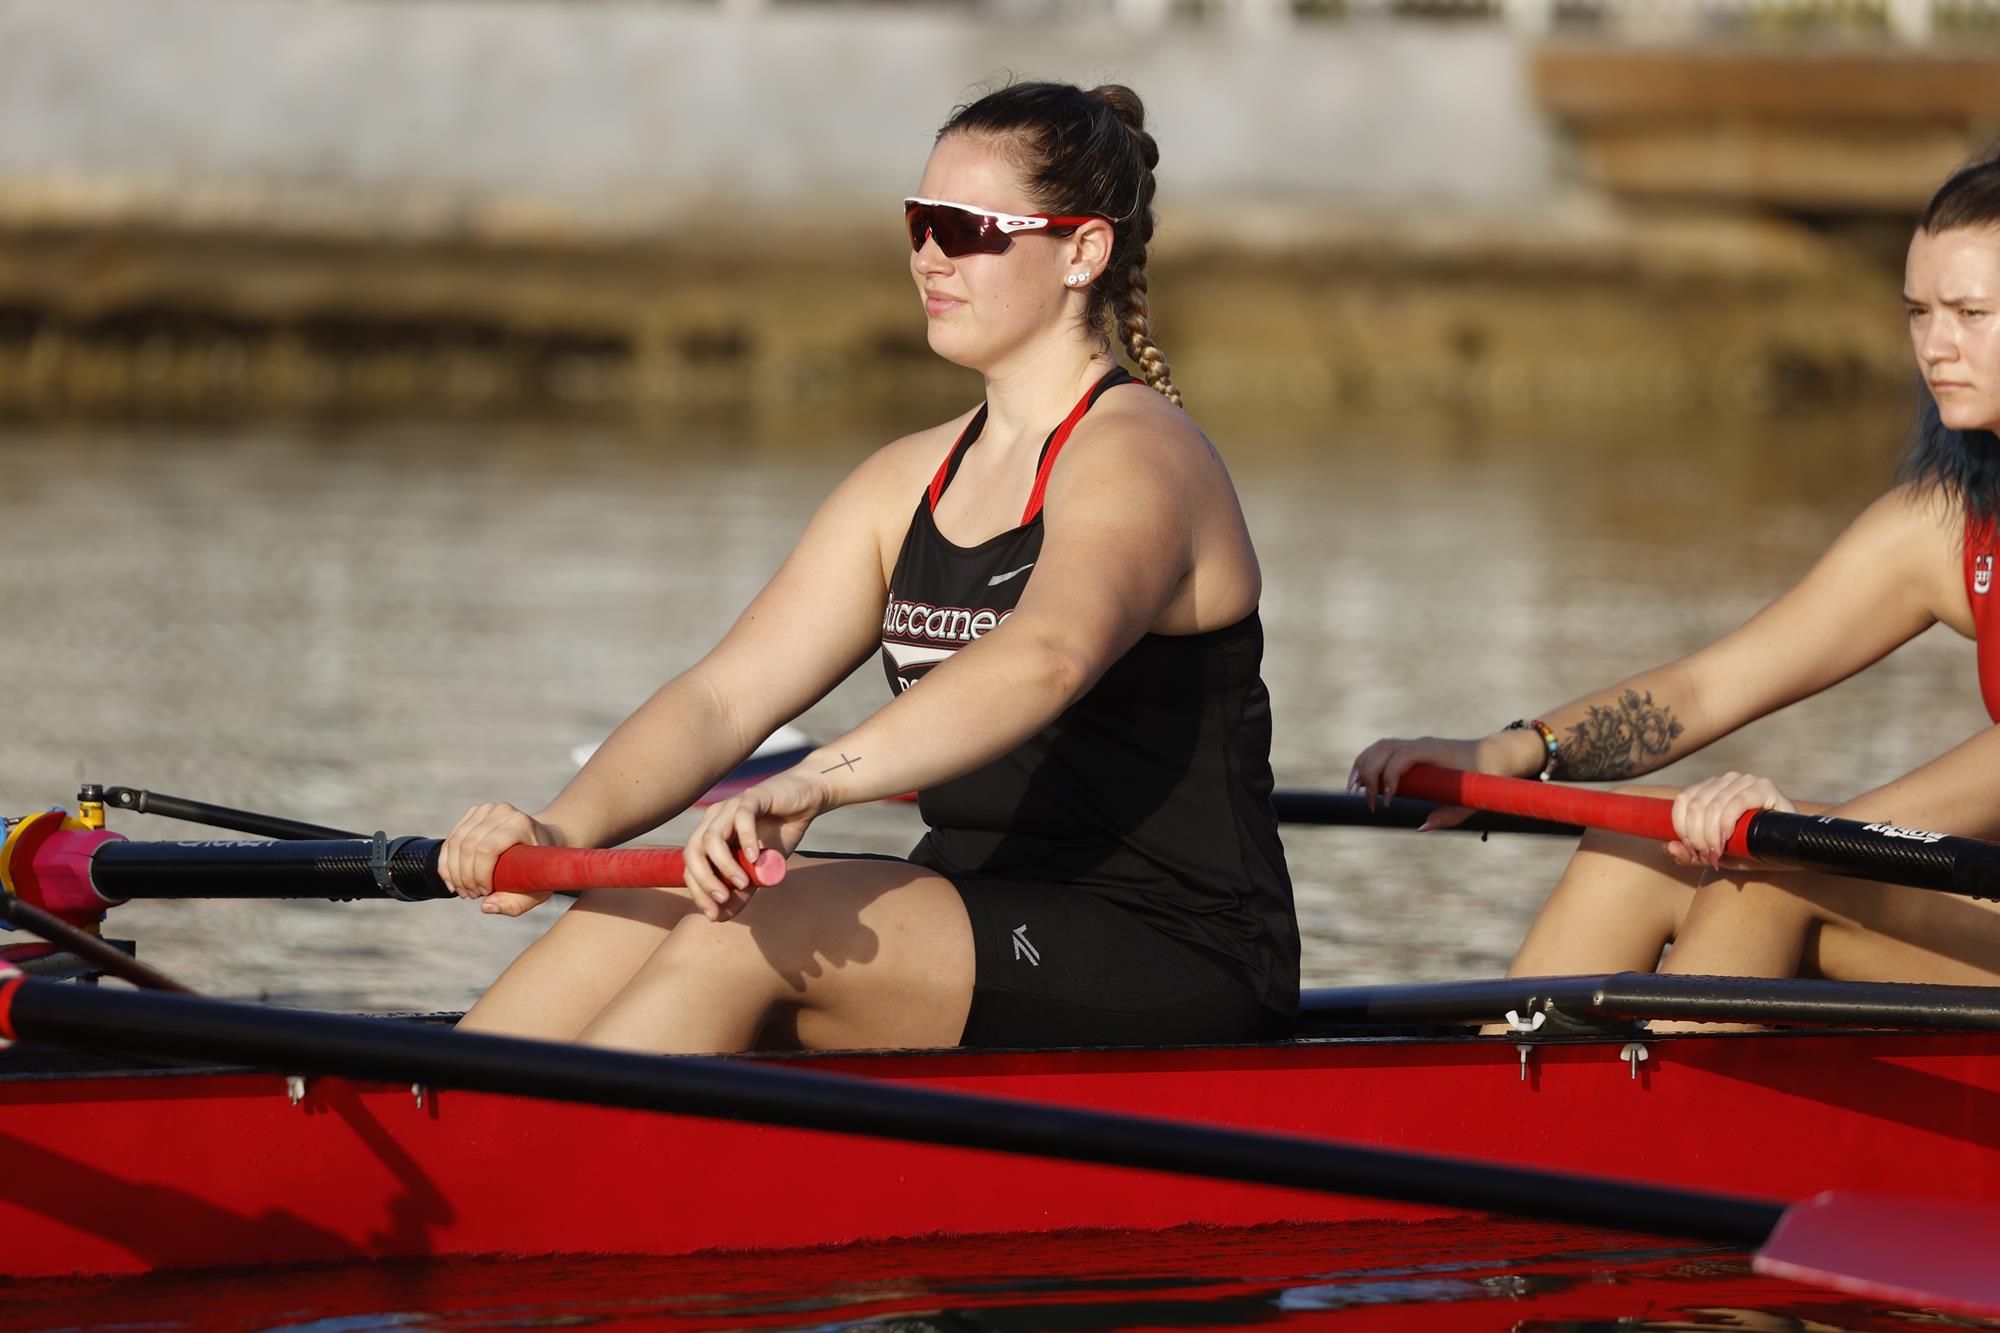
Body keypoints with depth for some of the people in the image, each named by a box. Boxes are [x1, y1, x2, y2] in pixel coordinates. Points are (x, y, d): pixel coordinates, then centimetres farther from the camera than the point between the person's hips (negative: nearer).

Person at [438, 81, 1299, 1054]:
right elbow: (724, 693, 6)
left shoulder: (1135, 457, -11)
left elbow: (1050, 656, -33)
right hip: (979, 929, 8)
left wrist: (815, 783, -48)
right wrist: (562, 828, -14)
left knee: (748, 933, -27)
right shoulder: (911, 481, 15)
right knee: (627, 921, -14)